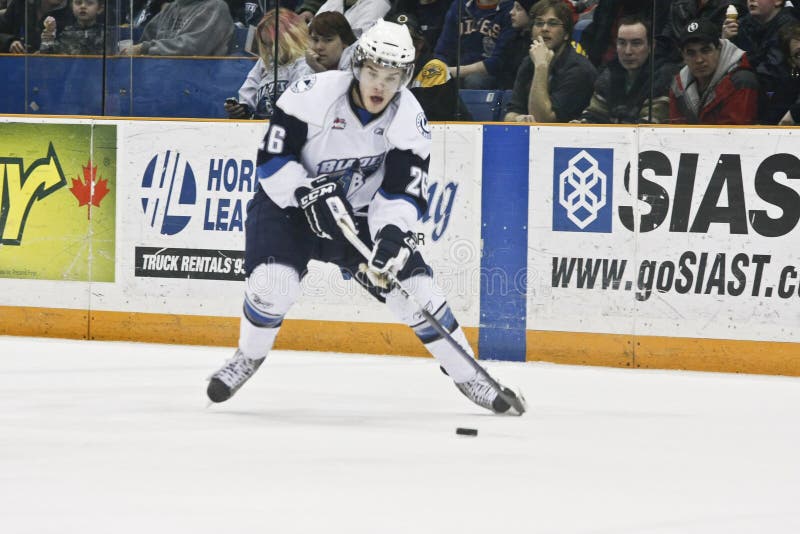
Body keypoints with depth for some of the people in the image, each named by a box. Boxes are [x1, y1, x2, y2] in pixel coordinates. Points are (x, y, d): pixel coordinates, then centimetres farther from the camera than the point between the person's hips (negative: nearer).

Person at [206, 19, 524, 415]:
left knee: (414, 286, -7)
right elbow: (272, 158, -19)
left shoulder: (409, 119, -15)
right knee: (273, 284, -26)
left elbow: (404, 190, -16)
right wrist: (309, 193, -32)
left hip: (357, 216, 3)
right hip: (288, 203, -3)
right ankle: (248, 357, 5)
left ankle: (466, 374, 9)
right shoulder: (316, 94, -25)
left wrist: (392, 235, -34)